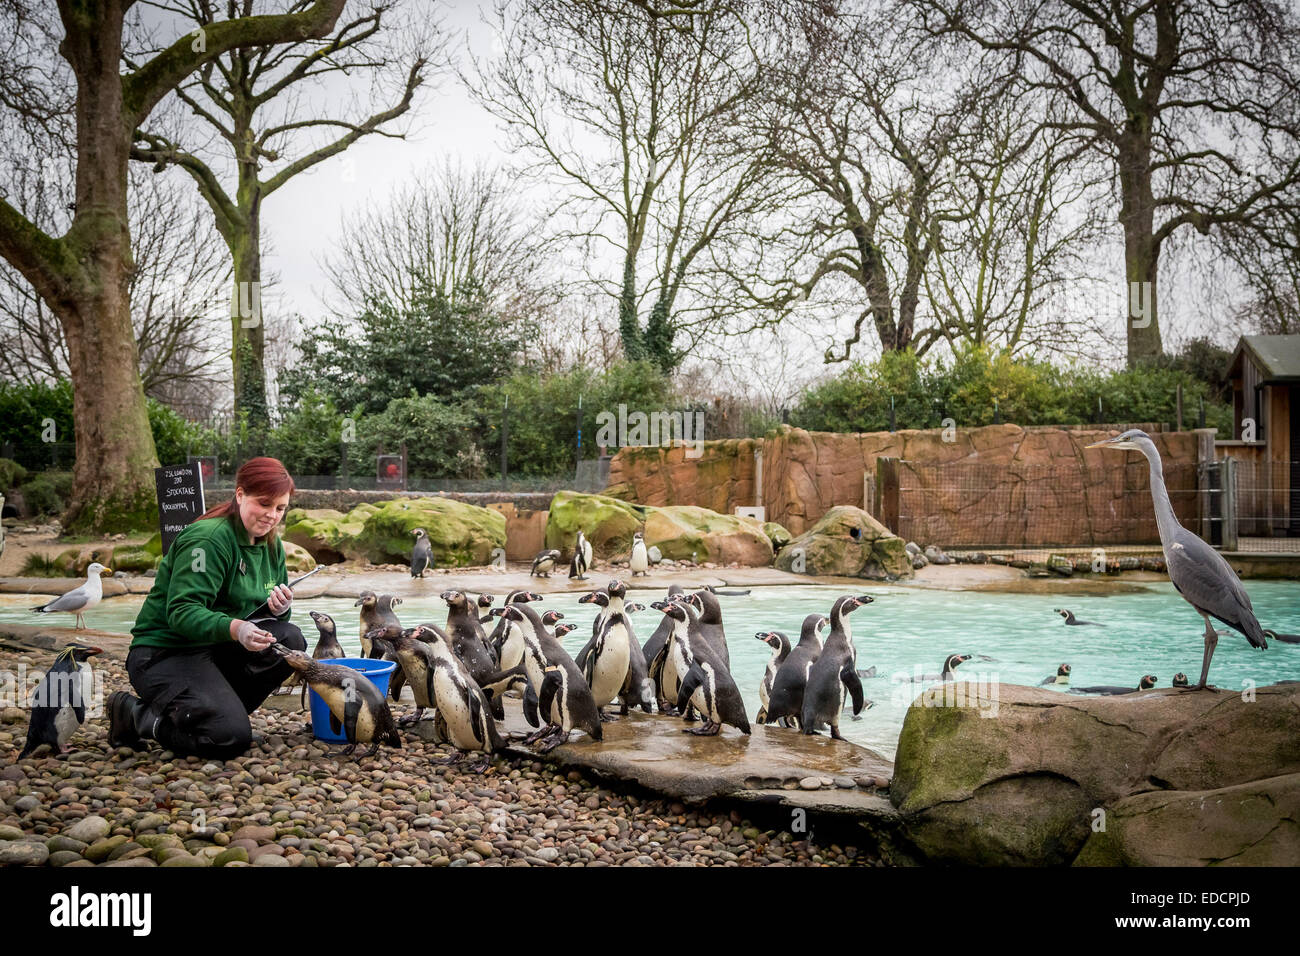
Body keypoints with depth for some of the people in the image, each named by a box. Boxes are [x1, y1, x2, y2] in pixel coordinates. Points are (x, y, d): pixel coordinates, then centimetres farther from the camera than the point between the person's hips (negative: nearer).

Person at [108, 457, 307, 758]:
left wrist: (279, 608, -13)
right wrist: (235, 628, -44)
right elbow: (182, 611, -27)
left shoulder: (271, 546, 8)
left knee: (290, 640, -17)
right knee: (231, 737, -24)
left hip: (216, 649, 8)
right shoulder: (207, 539, -19)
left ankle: (222, 708, -2)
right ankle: (136, 715, -2)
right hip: (164, 652, -8)